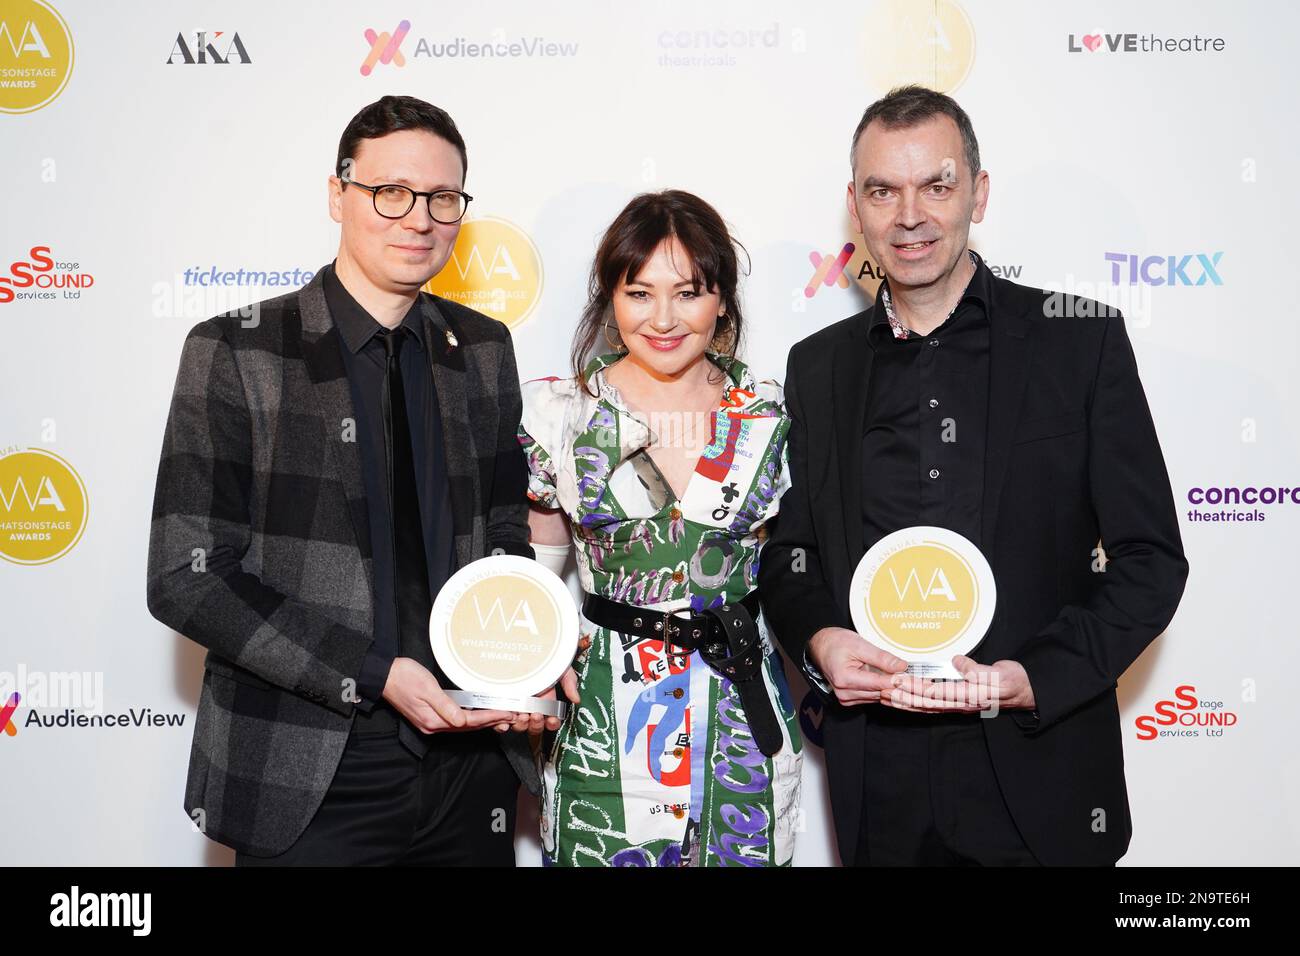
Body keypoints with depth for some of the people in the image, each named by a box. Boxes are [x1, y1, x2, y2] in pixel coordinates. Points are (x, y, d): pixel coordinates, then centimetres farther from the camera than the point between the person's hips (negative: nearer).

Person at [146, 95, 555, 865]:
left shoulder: (484, 348, 6)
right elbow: (187, 576, -10)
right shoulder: (234, 353, -7)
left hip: (471, 763, 4)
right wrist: (375, 676, -17)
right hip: (307, 783, -3)